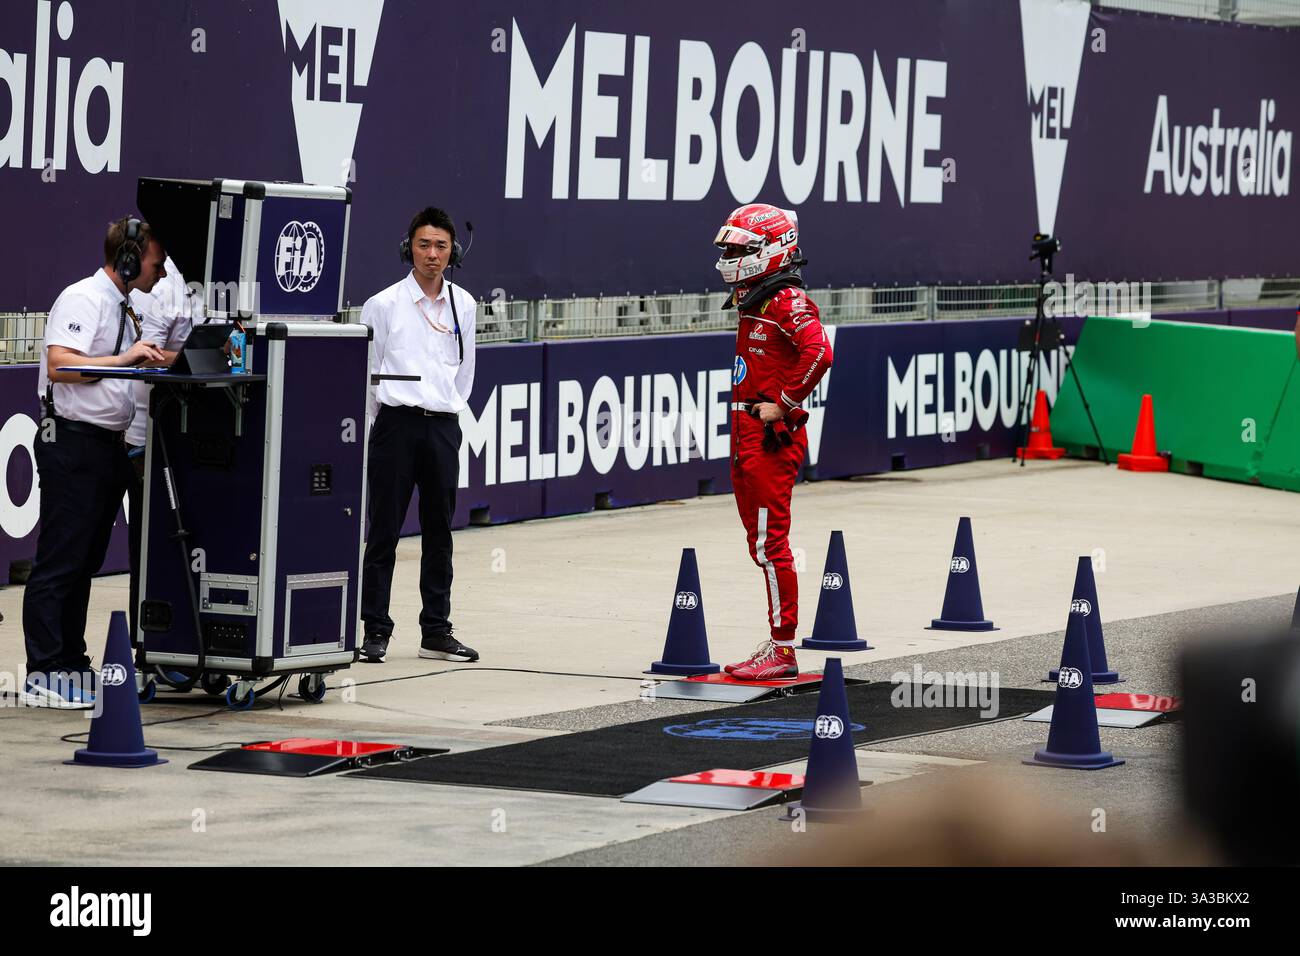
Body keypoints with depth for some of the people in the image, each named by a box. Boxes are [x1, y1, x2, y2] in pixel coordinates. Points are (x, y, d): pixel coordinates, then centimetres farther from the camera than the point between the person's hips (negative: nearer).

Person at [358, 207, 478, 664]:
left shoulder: (462, 304, 9)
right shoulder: (383, 305, -3)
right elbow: (364, 371, 3)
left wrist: (450, 409, 15)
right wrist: (374, 425, 5)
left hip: (443, 427, 4)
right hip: (396, 424, -4)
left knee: (439, 532, 8)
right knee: (384, 531, -3)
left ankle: (436, 630, 13)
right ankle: (375, 630, -1)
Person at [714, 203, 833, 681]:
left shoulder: (787, 301, -14)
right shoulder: (753, 303, 16)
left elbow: (818, 353, -27)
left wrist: (783, 404, -21)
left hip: (773, 436, -10)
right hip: (746, 434, 10)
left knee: (771, 543, -8)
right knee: (761, 542, 12)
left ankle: (783, 650, -5)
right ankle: (777, 644, 17)